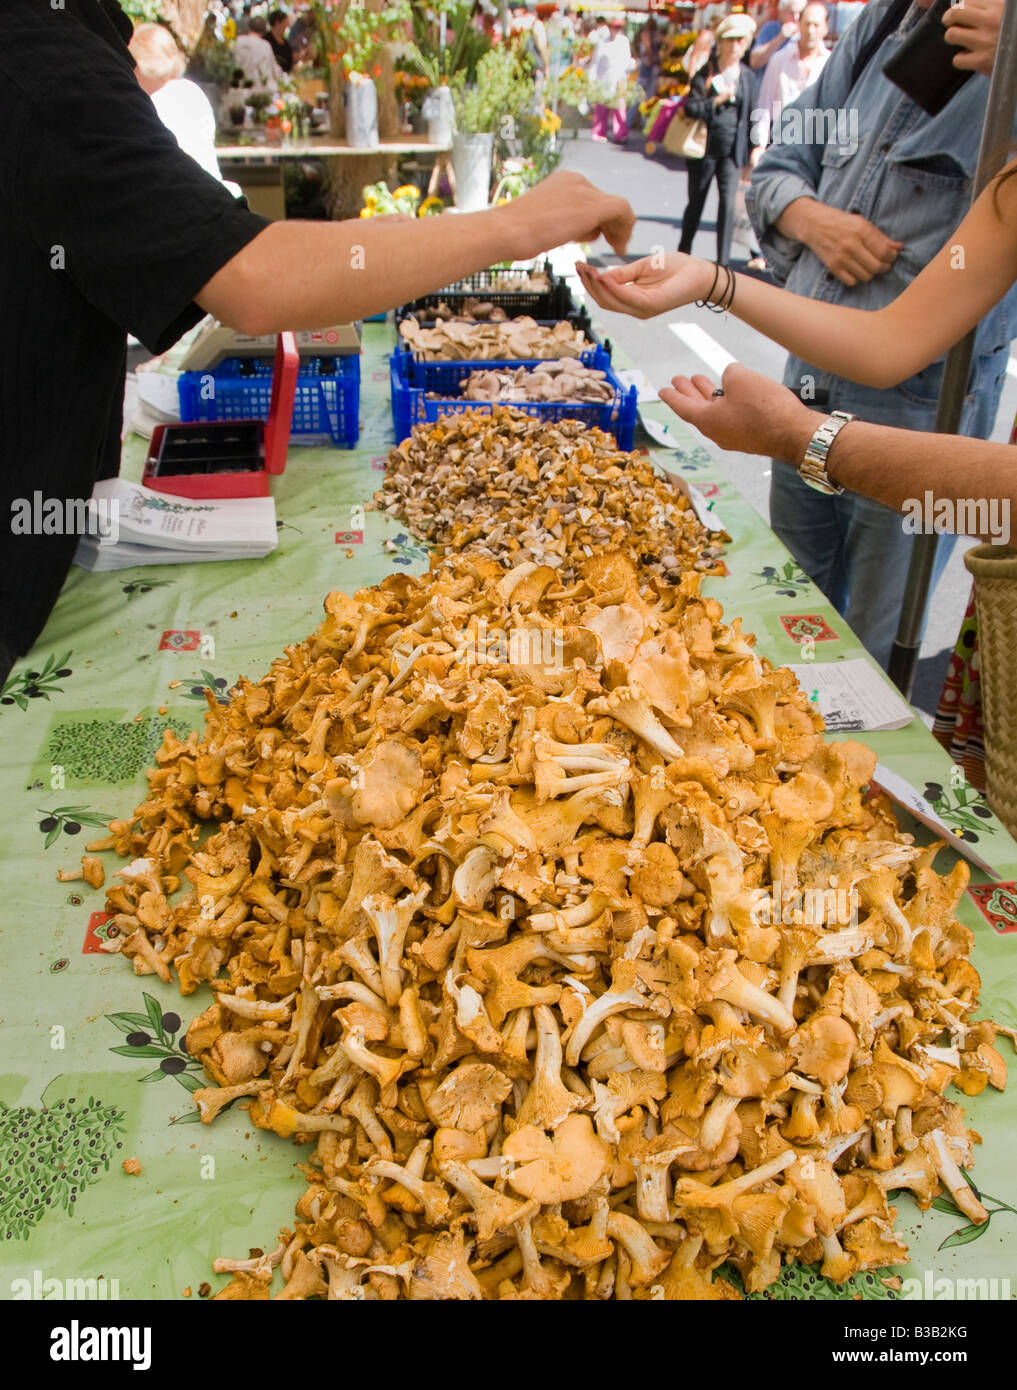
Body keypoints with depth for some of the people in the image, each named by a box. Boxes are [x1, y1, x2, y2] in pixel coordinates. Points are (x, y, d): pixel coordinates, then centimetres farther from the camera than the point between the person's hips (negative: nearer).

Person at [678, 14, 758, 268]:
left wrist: (753, 150, 7)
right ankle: (683, 251, 27)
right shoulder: (706, 72, -3)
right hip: (705, 148, -1)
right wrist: (718, 100, -17)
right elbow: (691, 107, -10)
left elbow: (751, 114, 9)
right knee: (696, 202, 10)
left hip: (732, 150, 2)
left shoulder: (747, 75, 6)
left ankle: (723, 261, -3)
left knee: (728, 204, -8)